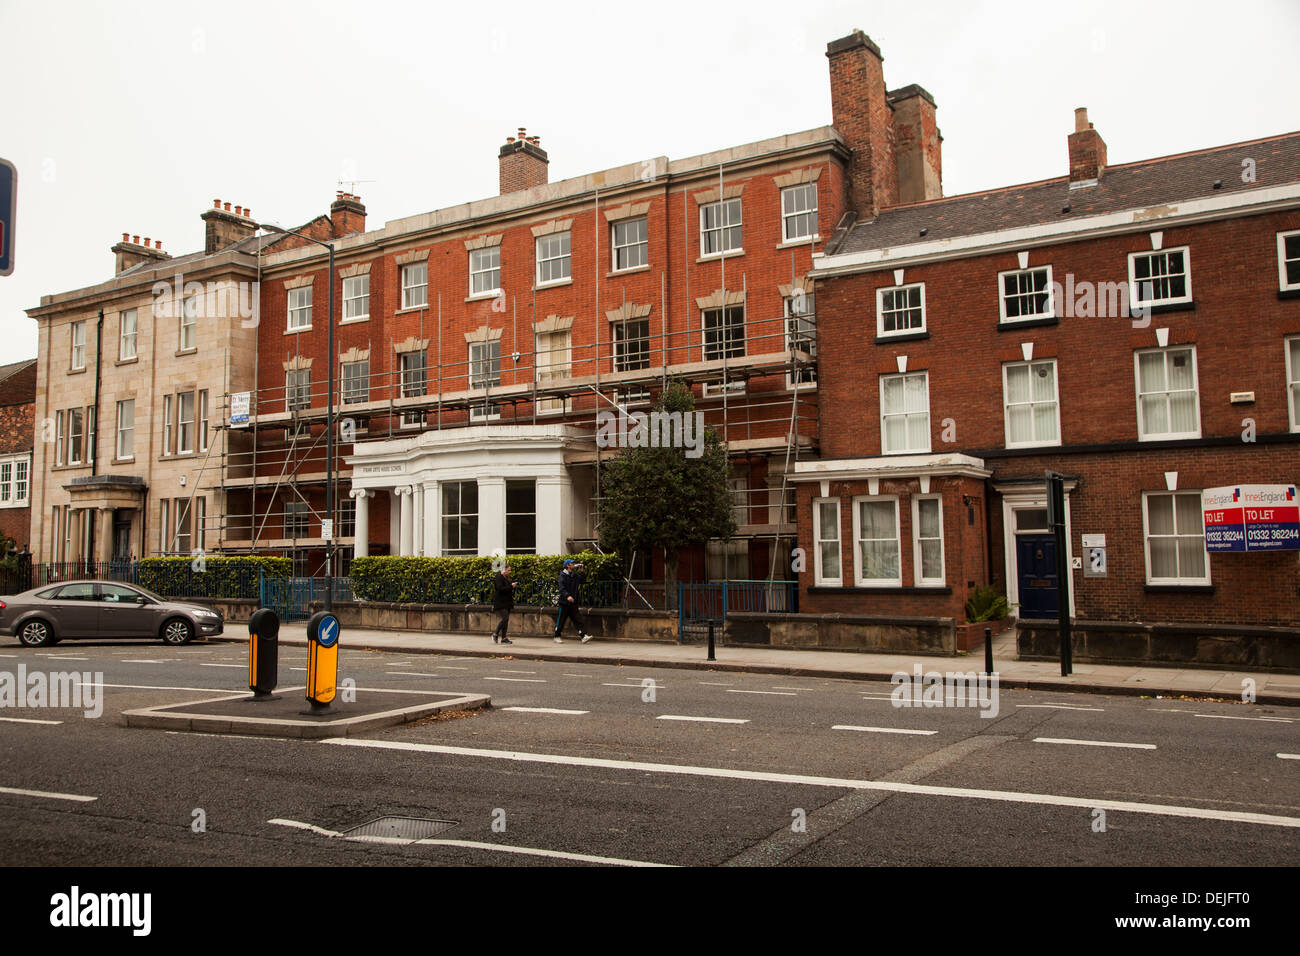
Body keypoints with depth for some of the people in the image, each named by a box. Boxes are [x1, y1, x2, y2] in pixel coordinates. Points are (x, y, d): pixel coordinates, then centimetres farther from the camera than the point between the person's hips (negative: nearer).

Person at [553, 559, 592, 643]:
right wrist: (567, 596, -35)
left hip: (573, 602, 5)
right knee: (561, 620, 5)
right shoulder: (563, 575, -9)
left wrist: (582, 571, 6)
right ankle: (557, 636, 18)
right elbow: (562, 588, -19)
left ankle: (583, 636, -9)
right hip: (564, 602, -5)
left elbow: (582, 580, 18)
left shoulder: (575, 575, 11)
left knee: (577, 619, -1)